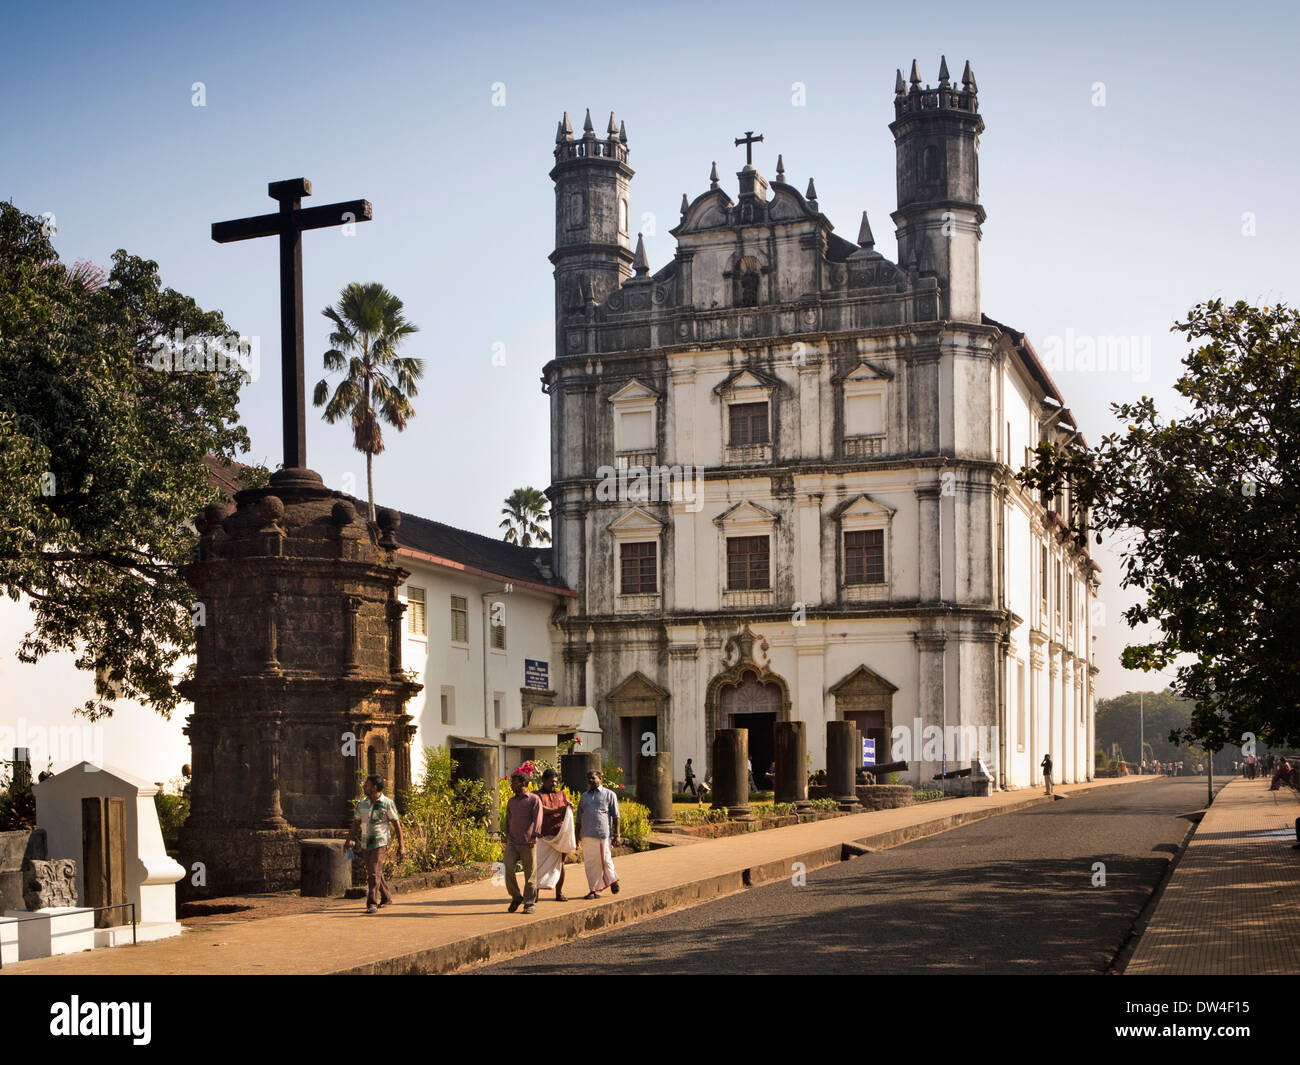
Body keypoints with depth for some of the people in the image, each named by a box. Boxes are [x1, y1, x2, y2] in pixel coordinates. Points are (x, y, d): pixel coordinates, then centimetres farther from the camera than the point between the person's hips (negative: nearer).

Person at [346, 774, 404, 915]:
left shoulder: (387, 803, -7)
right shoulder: (362, 804, 7)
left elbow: (397, 824, -3)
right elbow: (356, 822, 12)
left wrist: (401, 846, -4)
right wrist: (350, 839, -1)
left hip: (380, 842, -6)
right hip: (365, 843, 6)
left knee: (374, 873, -15)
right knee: (373, 873, 14)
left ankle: (372, 903, -15)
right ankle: (386, 897, 32)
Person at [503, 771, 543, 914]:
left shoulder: (534, 799, 1)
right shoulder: (511, 801, 19)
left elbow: (537, 819, -8)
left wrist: (534, 836, -19)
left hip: (527, 843, -4)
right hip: (512, 843, 4)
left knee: (530, 872, -2)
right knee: (507, 867, -14)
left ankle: (530, 903, 6)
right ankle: (515, 897, 2)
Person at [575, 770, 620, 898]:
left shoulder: (609, 795, 7)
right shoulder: (584, 796, 18)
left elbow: (615, 816, 5)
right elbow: (579, 817, 21)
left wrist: (616, 834, -2)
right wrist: (577, 834, 13)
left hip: (603, 834, -4)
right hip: (587, 835, 4)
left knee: (605, 860, -5)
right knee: (590, 862, 1)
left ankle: (613, 880, 22)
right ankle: (594, 890, 7)